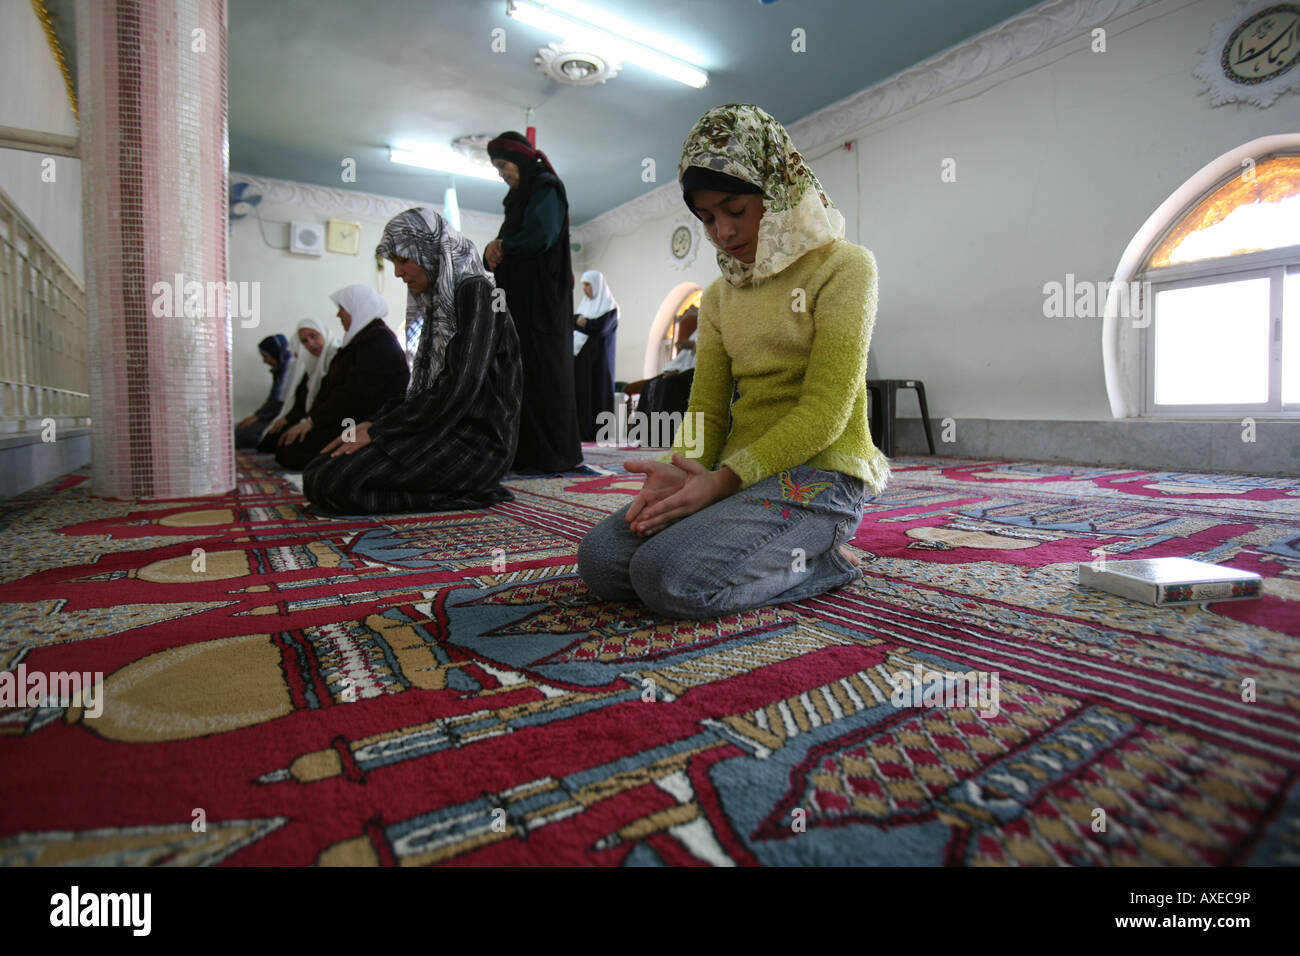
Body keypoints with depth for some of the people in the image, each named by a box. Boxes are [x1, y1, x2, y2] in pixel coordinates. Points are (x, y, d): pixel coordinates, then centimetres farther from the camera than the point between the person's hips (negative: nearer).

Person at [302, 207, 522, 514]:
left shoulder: (476, 292, -9)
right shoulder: (437, 300, 20)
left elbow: (460, 388, -19)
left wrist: (378, 430, -13)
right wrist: (374, 422, 7)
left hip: (476, 439, -10)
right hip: (442, 427, 10)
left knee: (335, 483, -20)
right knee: (315, 474, -1)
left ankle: (467, 494, -10)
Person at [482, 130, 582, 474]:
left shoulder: (546, 189, -3)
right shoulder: (520, 196, 24)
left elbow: (539, 238, -19)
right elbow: (502, 248, 22)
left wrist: (500, 247, -2)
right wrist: (493, 253, -2)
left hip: (542, 300, -9)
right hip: (519, 299, 9)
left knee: (542, 372, -10)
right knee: (518, 373, 4)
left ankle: (554, 455, -5)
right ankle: (524, 453, 7)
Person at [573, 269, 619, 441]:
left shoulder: (610, 306, -1)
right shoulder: (584, 304, 20)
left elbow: (601, 328, -15)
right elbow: (572, 323, 12)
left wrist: (581, 321, -2)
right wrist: (578, 320, -8)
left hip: (598, 357, -6)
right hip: (582, 357, 6)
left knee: (597, 391, -8)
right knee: (580, 391, -1)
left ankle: (598, 432, -7)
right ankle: (581, 431, -1)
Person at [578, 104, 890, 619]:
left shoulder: (842, 265, -2)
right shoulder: (719, 295, 19)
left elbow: (825, 410, -12)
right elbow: (707, 407, 9)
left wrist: (724, 479, -20)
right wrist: (681, 469, -13)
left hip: (820, 472, -6)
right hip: (738, 472, 7)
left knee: (672, 577, -27)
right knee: (600, 558, -14)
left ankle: (819, 560, -2)